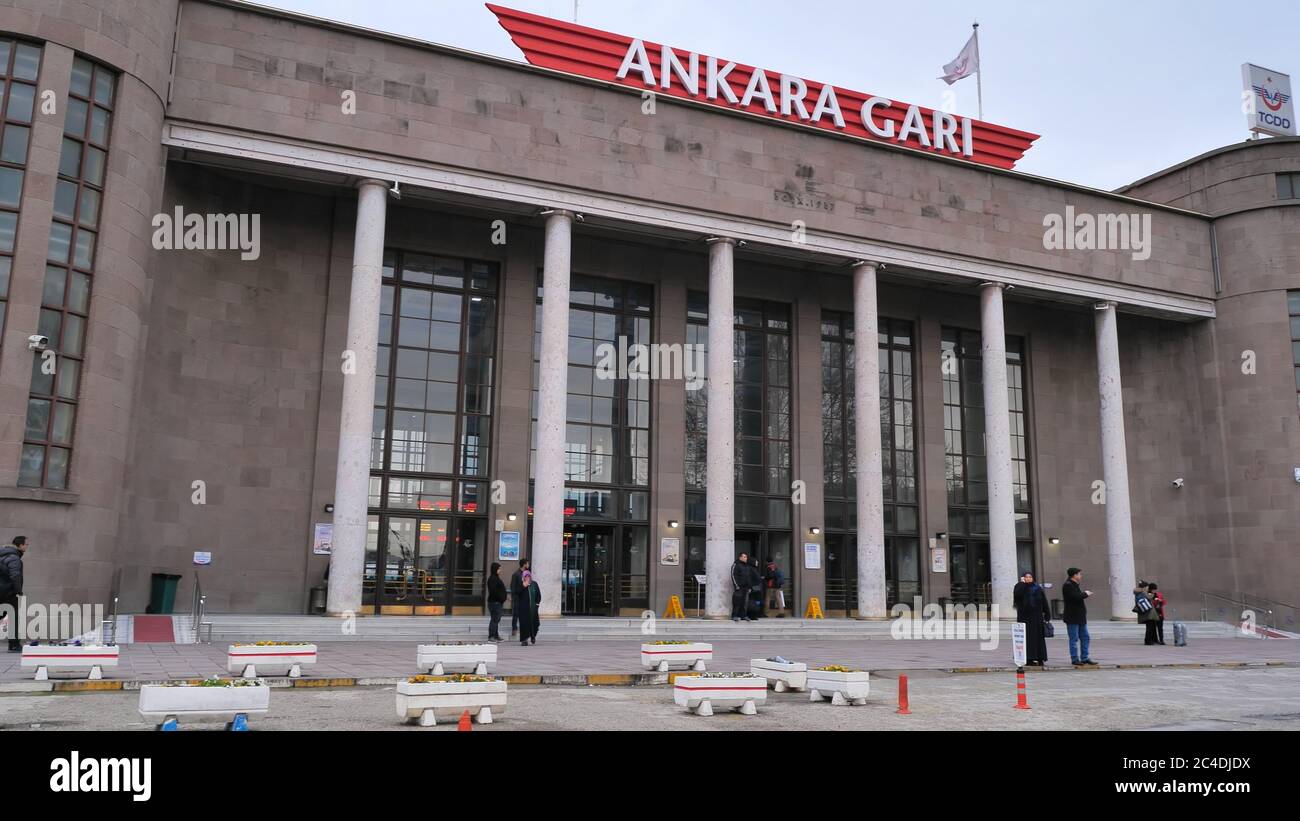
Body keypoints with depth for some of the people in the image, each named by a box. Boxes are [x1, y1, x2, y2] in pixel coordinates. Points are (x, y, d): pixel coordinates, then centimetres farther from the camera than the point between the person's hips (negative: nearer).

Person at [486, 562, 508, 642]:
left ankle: (496, 635, 22)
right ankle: (491, 636, -3)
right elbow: (493, 591, -22)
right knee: (495, 619, -7)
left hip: (498, 602, 10)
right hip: (494, 602, -10)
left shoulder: (496, 578, 16)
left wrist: (502, 599, 13)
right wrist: (501, 598, -17)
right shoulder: (492, 579, -15)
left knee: (497, 619, 15)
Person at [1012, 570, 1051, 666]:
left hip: (1037, 617, 2)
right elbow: (1017, 594, -21)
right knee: (1027, 638, -4)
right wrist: (1022, 583, -14)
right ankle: (1028, 659, -3)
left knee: (1038, 637, 2)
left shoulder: (1038, 589, 9)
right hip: (1024, 617, -2)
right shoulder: (1020, 587, 3)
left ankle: (1040, 658, 6)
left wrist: (1047, 616, 1)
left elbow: (1044, 603, 7)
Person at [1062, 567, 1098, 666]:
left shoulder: (1075, 585, 18)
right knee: (1074, 639, -3)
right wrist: (1085, 594, -10)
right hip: (1072, 618, -10)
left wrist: (1086, 594, 4)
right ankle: (1075, 659, 4)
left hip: (1080, 616, 10)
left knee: (1085, 638, 12)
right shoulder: (1067, 586, -15)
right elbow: (1076, 597, -25)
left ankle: (1084, 658, 19)